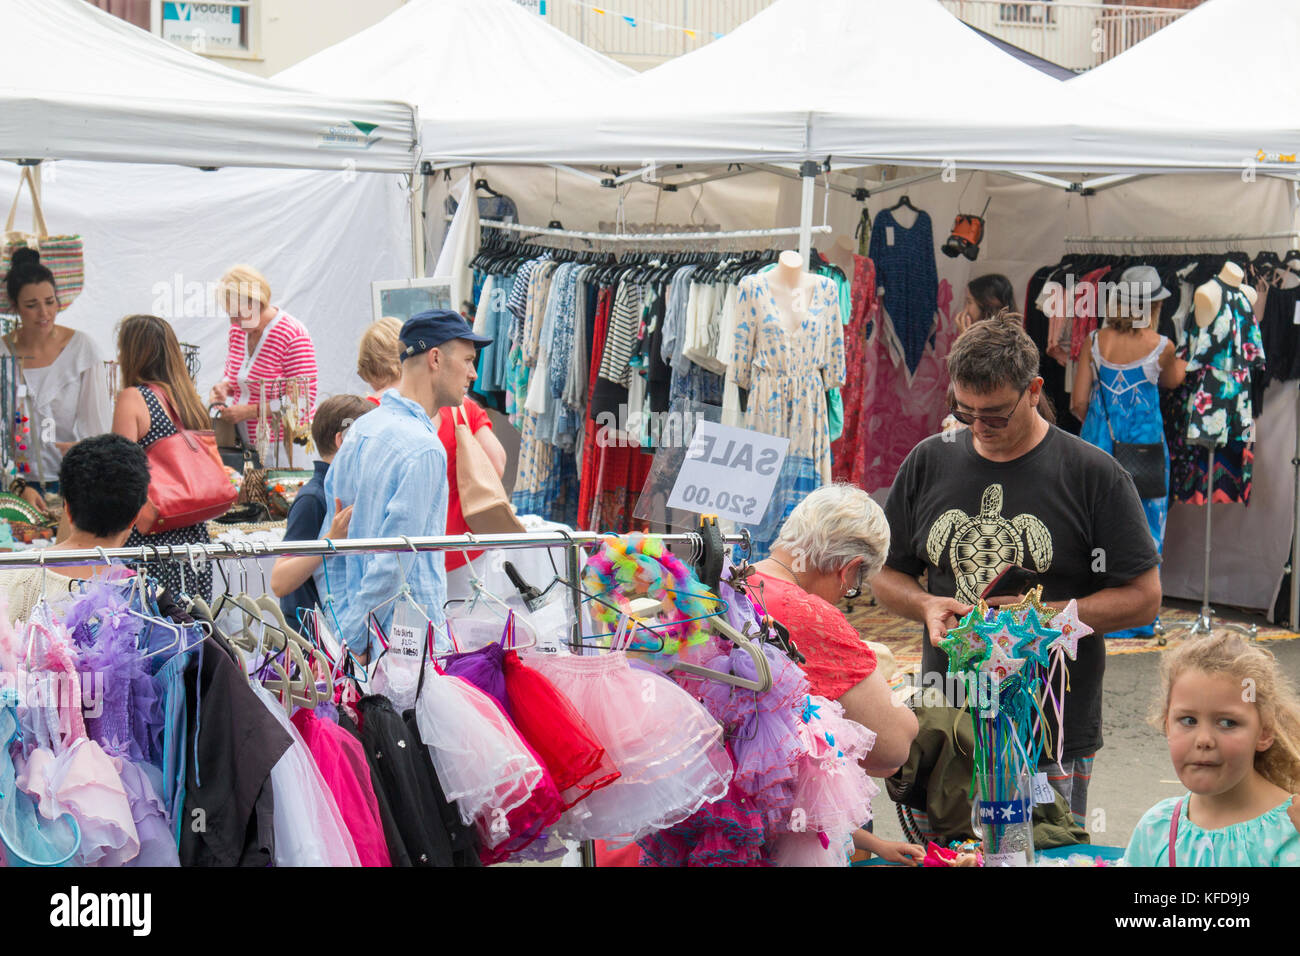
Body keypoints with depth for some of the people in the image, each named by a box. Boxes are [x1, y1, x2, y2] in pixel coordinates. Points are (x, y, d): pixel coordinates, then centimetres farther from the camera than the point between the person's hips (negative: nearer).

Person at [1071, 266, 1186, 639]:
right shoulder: (1161, 347, -9)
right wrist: (1184, 361, 35)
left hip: (1098, 443, 3)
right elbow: (1172, 381, 14)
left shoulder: (1096, 341, -2)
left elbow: (1078, 403, 1)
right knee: (1144, 532, 8)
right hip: (1144, 445, -3)